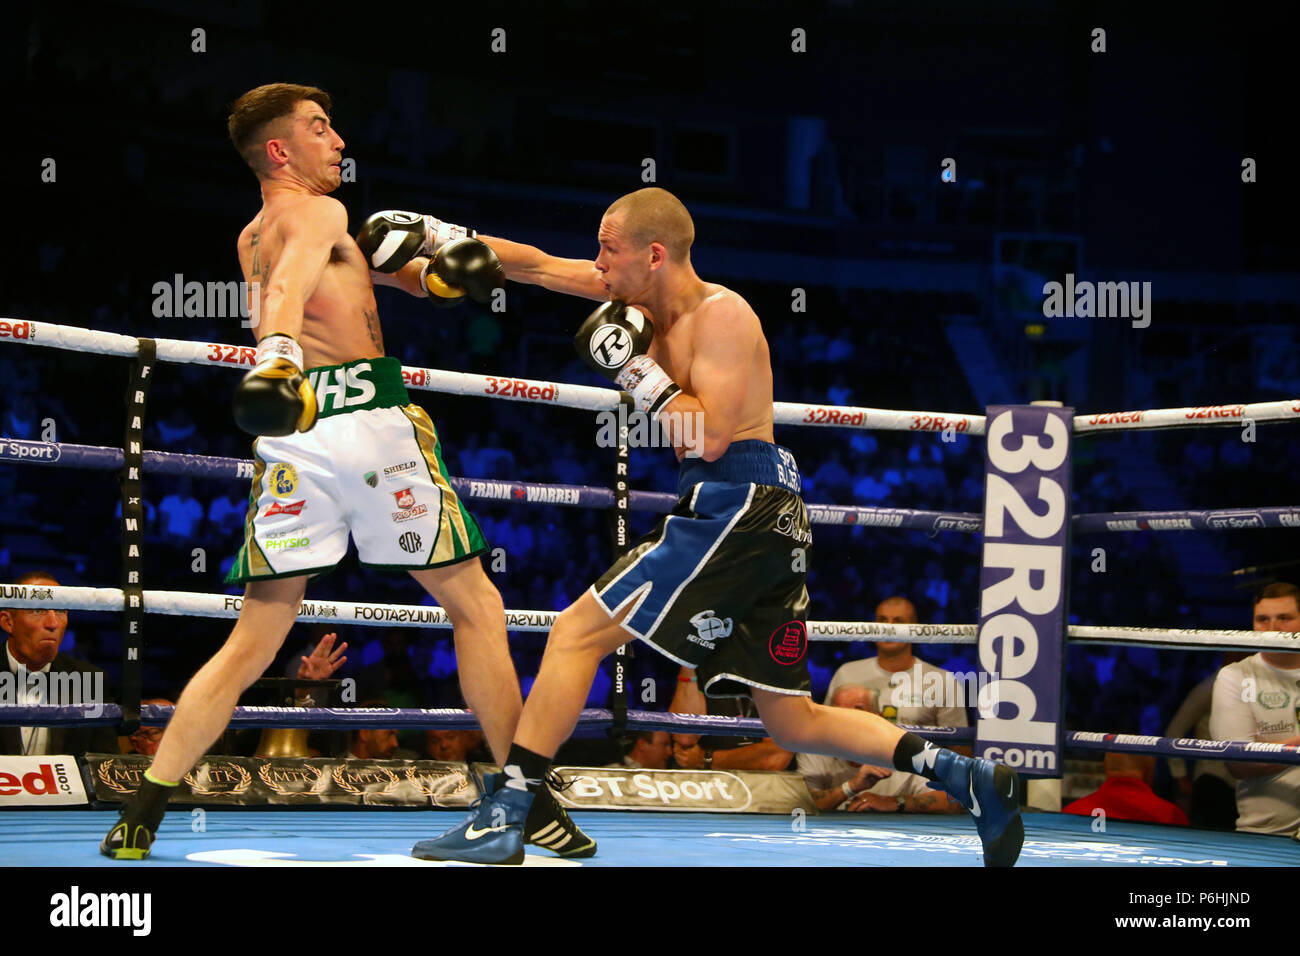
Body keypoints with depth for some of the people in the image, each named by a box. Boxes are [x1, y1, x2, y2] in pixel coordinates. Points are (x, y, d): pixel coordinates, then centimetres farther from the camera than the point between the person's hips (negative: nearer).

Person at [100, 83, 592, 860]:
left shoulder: (251, 240, 27)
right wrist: (278, 353, -40)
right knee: (476, 607, 6)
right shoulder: (316, 213, 2)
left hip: (291, 440, 6)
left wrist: (430, 270, 4)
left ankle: (143, 814, 2)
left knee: (254, 641, 10)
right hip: (371, 422, -6)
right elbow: (292, 282, -20)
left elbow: (346, 259, 25)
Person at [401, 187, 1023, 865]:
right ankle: (973, 780, 6)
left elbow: (710, 435, -20)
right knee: (793, 725, 10)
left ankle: (503, 817, -10)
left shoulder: (721, 314, -9)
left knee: (576, 633, -10)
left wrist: (634, 366, -15)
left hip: (736, 504, -10)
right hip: (765, 519, 10)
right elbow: (539, 267, 23)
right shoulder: (651, 298, 16)